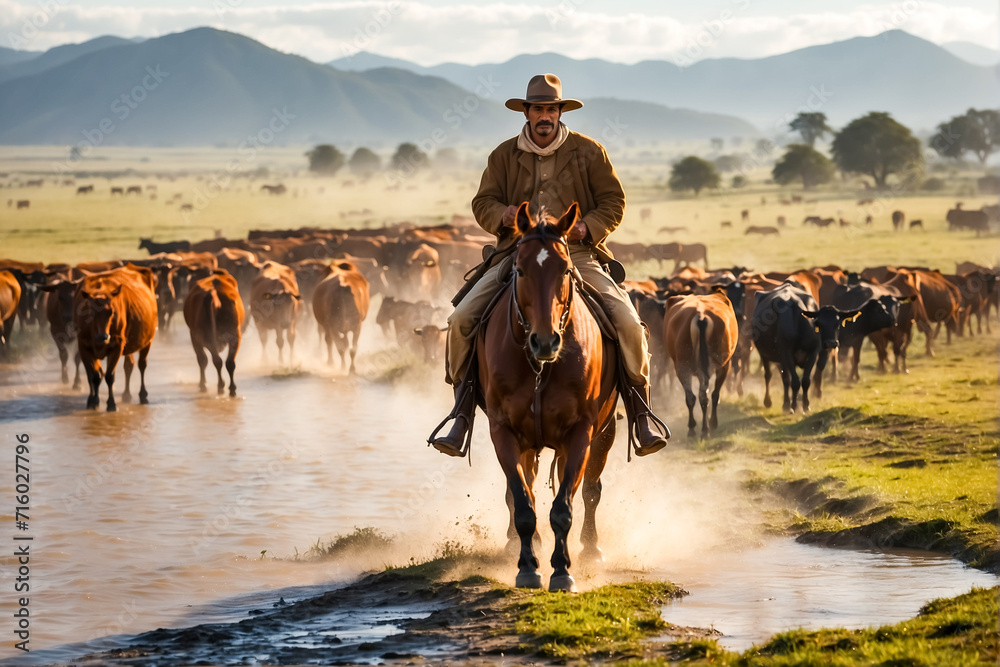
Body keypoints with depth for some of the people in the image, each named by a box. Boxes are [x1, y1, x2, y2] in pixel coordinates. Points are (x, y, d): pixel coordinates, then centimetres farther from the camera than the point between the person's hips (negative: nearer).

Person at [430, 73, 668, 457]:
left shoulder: (588, 152, 6)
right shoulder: (504, 155, 11)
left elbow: (613, 203, 6)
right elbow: (483, 202, 10)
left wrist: (587, 227, -14)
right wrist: (503, 216, -13)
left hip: (577, 256, -1)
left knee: (627, 322, -22)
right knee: (462, 319, -17)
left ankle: (642, 421, -11)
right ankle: (461, 419, -8)